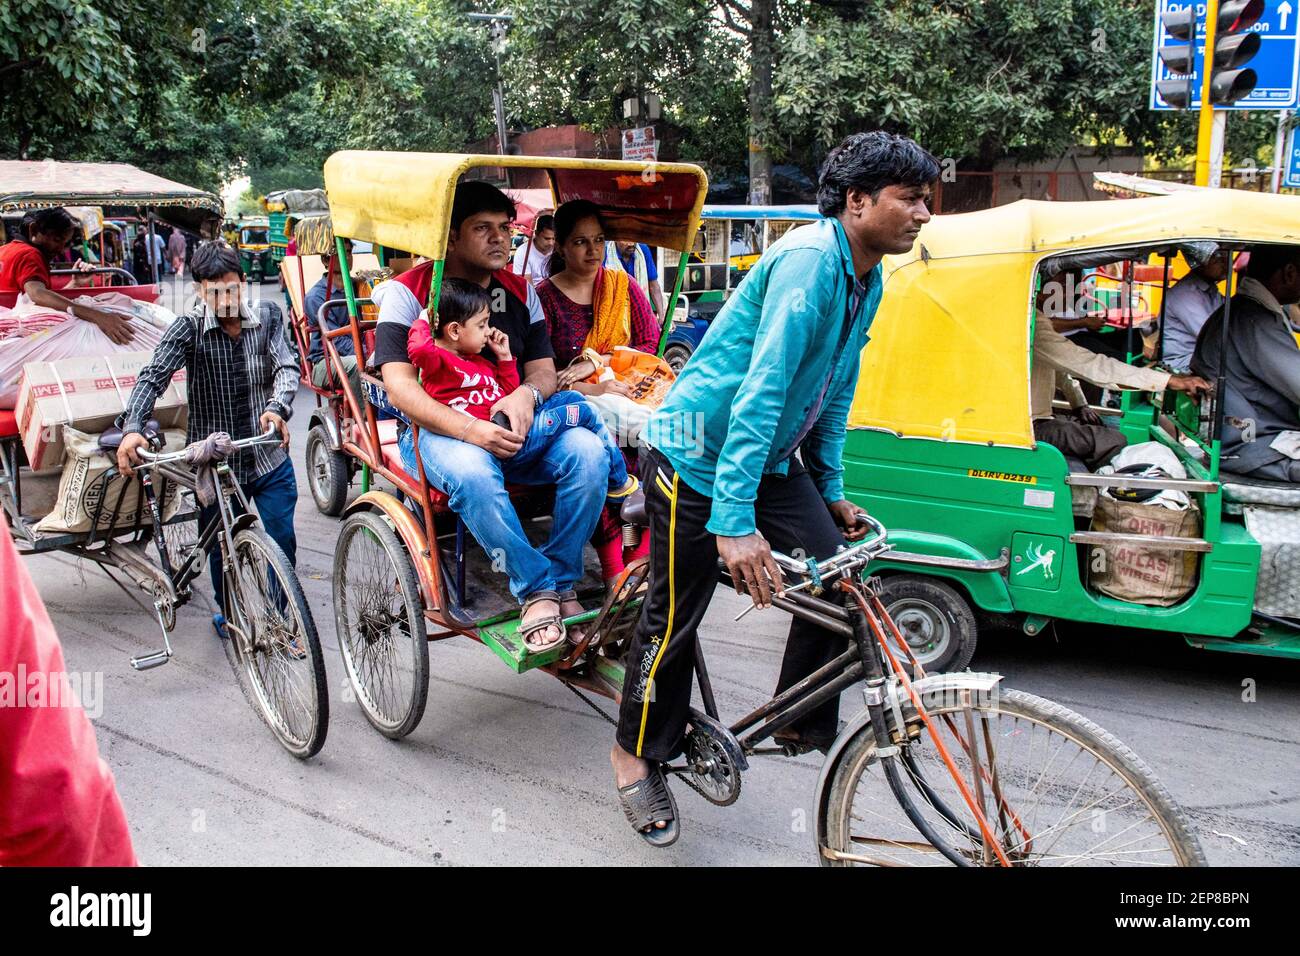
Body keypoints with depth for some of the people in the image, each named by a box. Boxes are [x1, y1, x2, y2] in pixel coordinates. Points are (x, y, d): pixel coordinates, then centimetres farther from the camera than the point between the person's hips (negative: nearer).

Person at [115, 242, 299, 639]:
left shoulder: (266, 316, -1)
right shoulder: (189, 328, -9)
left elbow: (286, 367, -11)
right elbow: (153, 376, -20)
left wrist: (278, 408, -33)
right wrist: (132, 428, -37)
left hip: (270, 457, 1)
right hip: (216, 463, -1)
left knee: (283, 542, 2)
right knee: (223, 548, 12)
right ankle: (226, 613, 39)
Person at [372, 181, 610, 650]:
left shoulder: (521, 291, 13)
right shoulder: (406, 292, -2)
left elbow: (544, 368, 10)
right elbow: (399, 389, -13)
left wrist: (527, 393, -17)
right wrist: (470, 429, -29)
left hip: (512, 427, 4)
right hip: (437, 432, -4)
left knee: (588, 451, -24)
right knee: (472, 472, -39)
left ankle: (560, 582, -14)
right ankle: (537, 588, -25)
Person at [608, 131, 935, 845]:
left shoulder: (867, 280, 5)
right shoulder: (811, 259, -24)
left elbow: (834, 395, 16)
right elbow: (761, 389, -31)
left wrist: (833, 491, 17)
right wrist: (735, 521, -34)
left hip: (770, 455, 8)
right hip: (699, 452, -8)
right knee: (675, 612, 2)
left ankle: (801, 723, 15)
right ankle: (637, 753, 23)